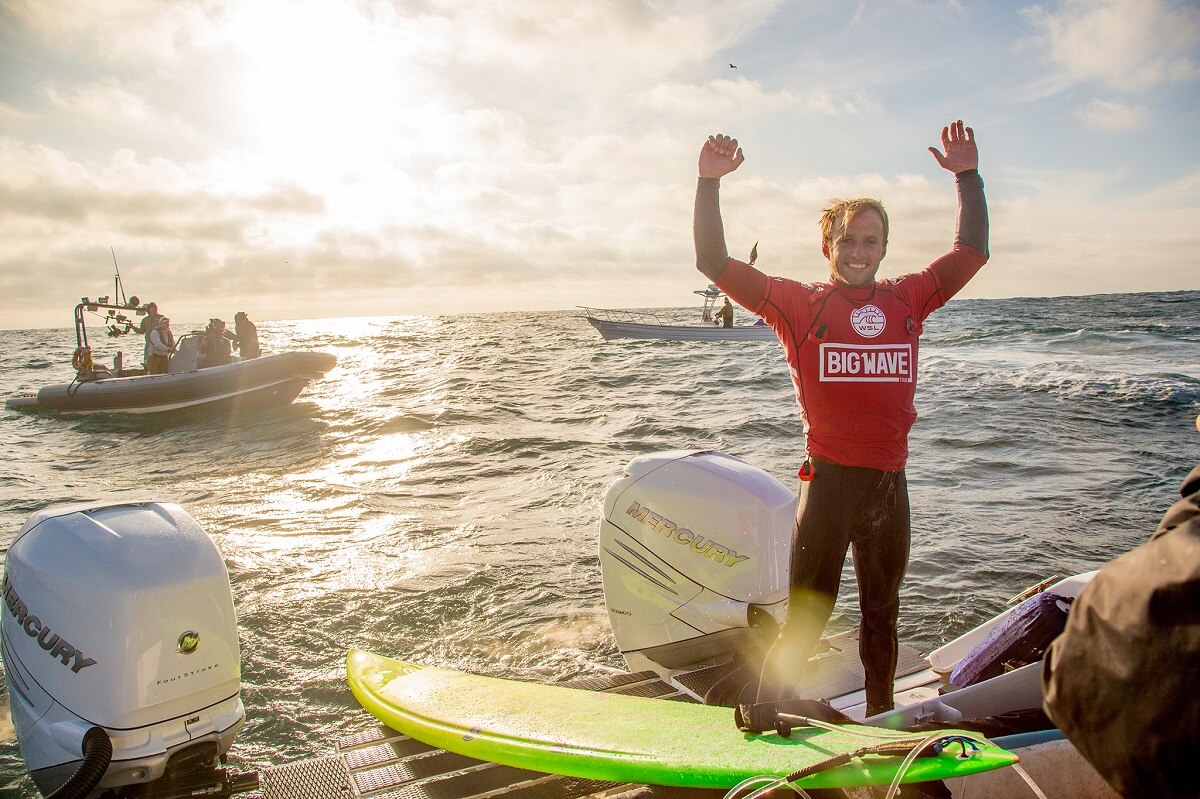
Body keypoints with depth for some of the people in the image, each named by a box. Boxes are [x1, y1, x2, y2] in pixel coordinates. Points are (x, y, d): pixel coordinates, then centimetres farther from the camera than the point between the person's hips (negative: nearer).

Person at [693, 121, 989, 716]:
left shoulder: (906, 299, 8)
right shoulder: (798, 302, -2)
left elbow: (971, 251, 17)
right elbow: (714, 263, -8)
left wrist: (968, 177, 10)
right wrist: (709, 183, -14)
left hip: (890, 482, 5)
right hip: (828, 480, -4)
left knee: (881, 616, 21)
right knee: (805, 621, -1)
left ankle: (881, 722, 39)